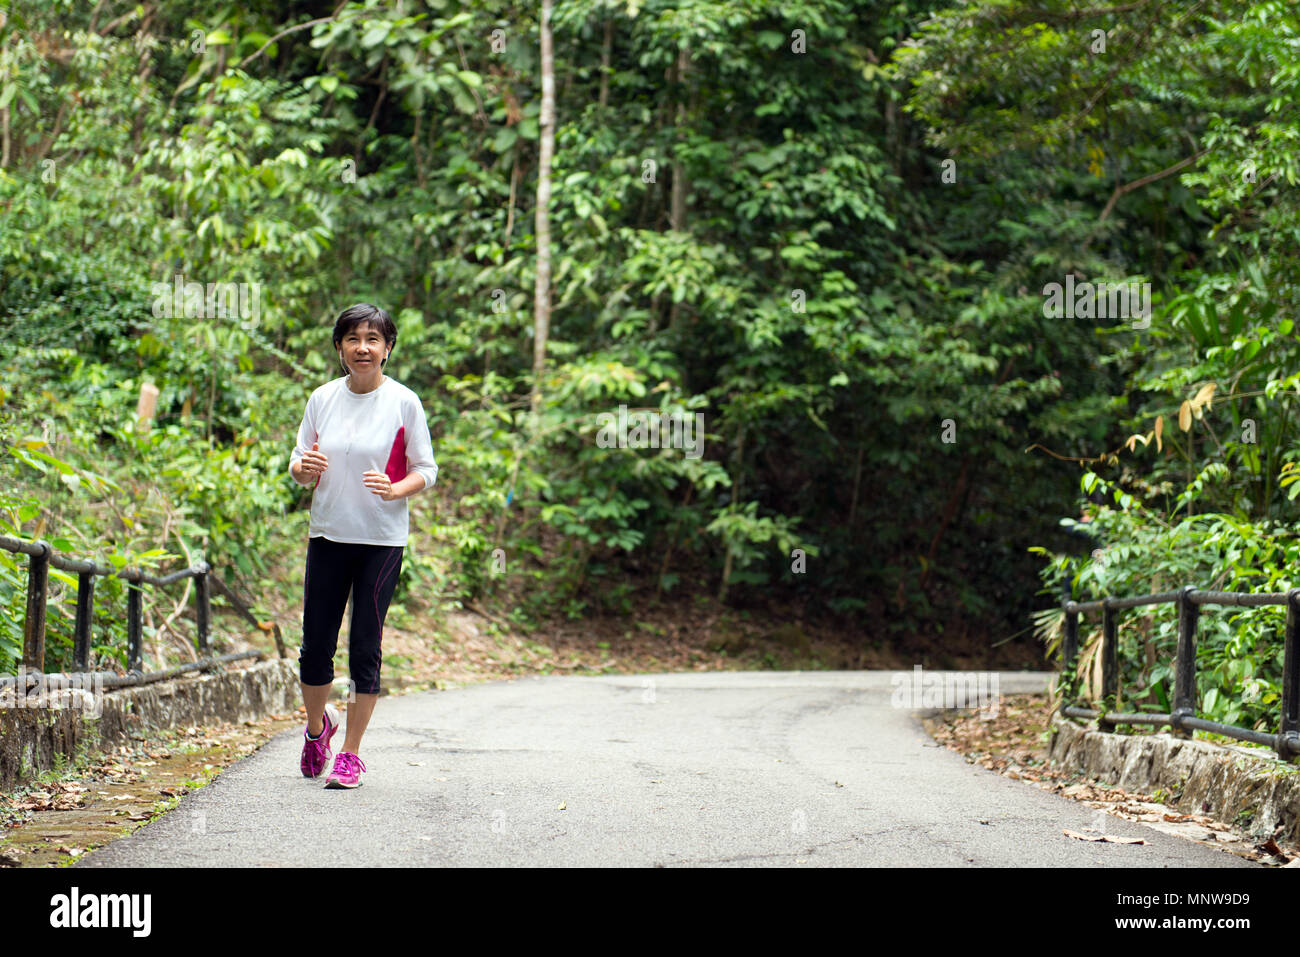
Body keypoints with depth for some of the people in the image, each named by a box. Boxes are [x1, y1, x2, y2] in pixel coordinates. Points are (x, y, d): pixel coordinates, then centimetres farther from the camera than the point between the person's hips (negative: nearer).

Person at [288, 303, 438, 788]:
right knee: (315, 643, 4)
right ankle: (317, 726, 31)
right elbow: (299, 464, 13)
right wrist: (305, 467, -11)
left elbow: (426, 470, 0)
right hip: (328, 534, 3)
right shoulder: (322, 399, 6)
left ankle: (351, 754, 9)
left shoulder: (403, 402, -3)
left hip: (382, 539, -3)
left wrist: (395, 490, -19)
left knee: (365, 646, -2)